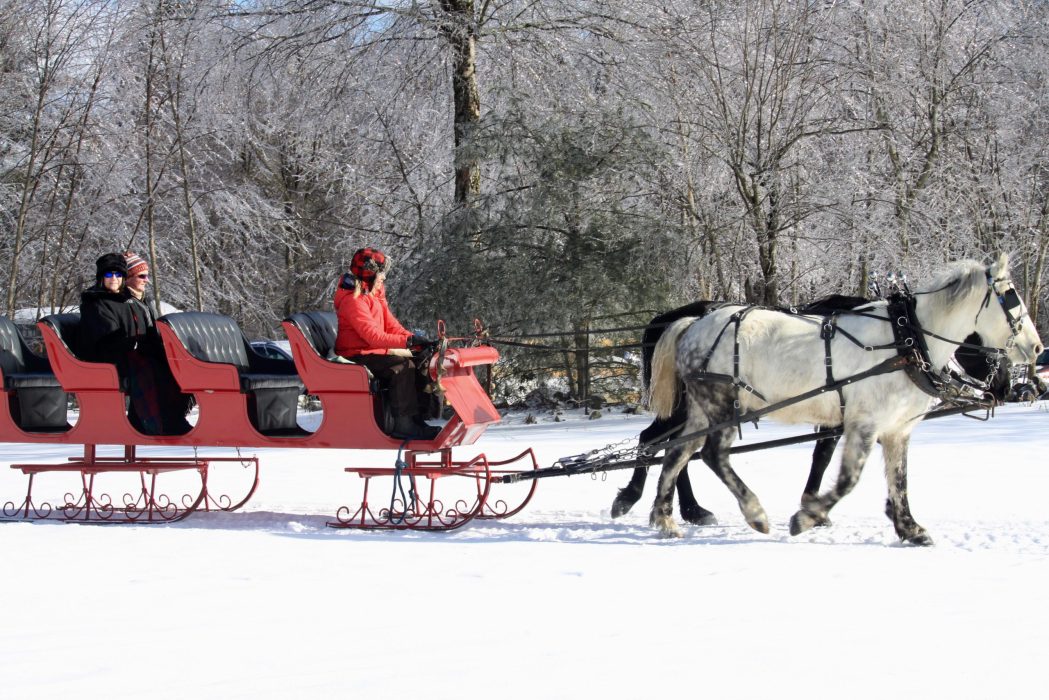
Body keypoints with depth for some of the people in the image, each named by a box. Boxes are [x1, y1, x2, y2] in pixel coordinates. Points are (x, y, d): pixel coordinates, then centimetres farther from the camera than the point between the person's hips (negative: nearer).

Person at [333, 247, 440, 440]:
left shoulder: (375, 295, 14)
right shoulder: (353, 301, -18)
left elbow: (391, 325, 10)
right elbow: (373, 336, -26)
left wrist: (419, 341, -5)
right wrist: (409, 341, -30)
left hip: (375, 351, 10)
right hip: (357, 356, -10)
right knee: (403, 366, -29)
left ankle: (416, 420, -11)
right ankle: (403, 425, -32)